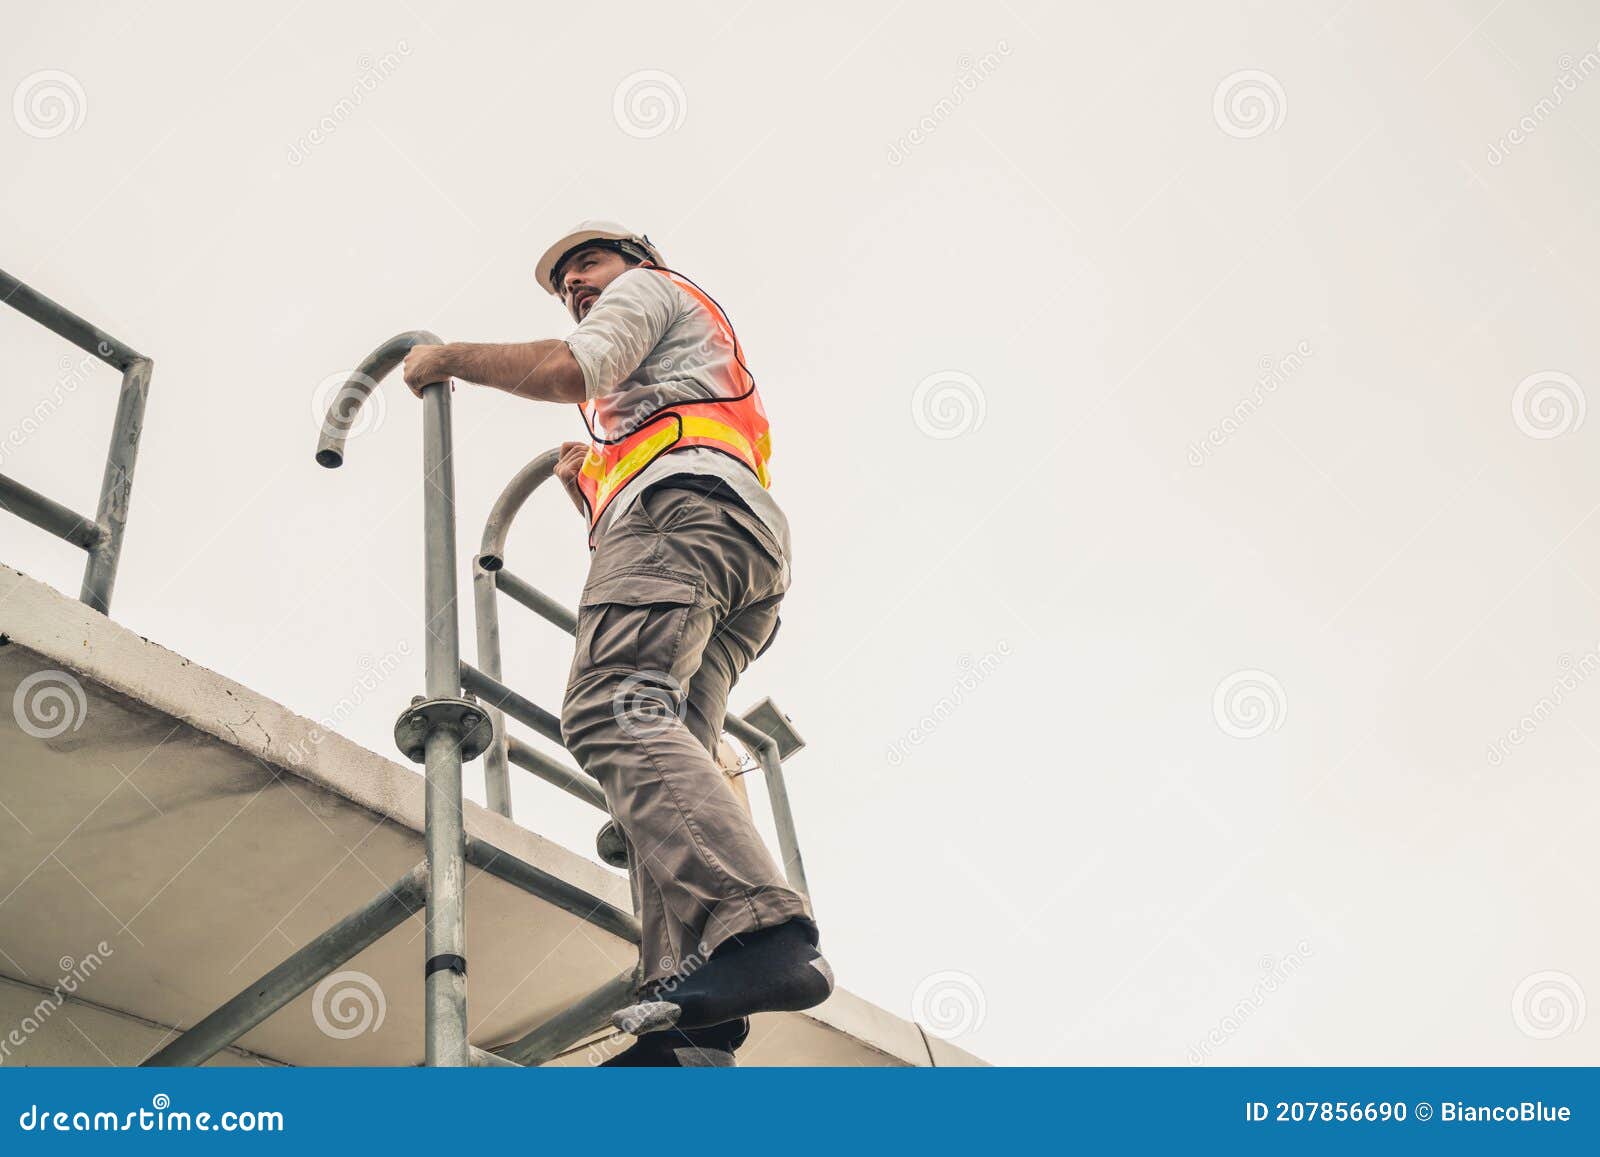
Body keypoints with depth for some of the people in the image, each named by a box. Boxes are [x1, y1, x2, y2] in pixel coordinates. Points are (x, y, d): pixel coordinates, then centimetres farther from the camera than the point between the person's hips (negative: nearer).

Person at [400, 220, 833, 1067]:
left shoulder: (651, 288, 22)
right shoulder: (648, 390, 46)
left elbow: (569, 369, 0)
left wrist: (448, 356, 12)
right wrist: (585, 483, 40)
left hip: (682, 503, -9)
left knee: (612, 711, -29)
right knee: (659, 751, -10)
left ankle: (759, 929, -51)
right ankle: (689, 1022, -29)